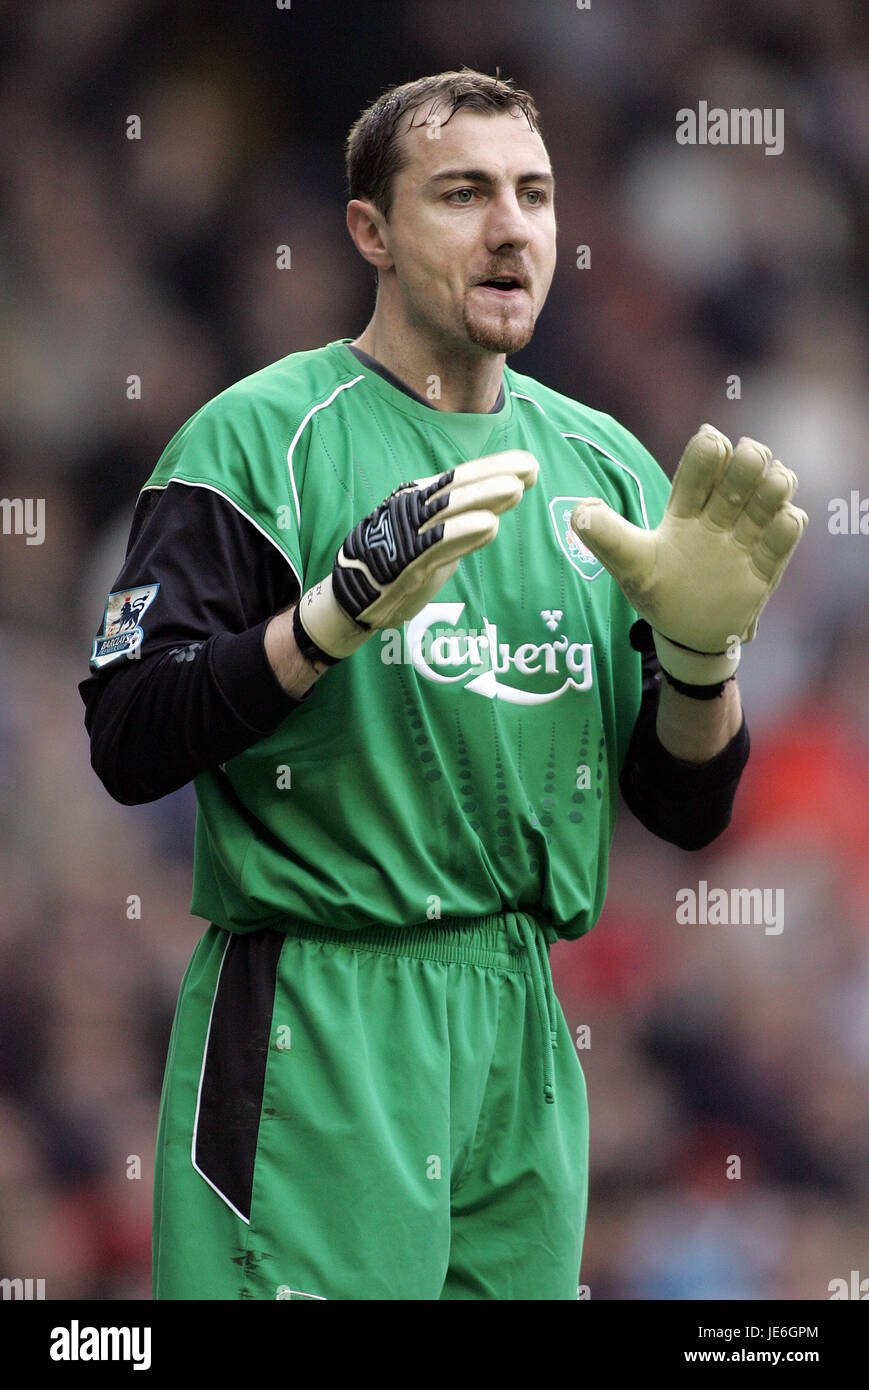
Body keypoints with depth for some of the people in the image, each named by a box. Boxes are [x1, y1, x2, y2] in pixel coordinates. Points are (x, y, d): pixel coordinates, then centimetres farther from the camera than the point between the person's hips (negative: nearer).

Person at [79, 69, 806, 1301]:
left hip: (525, 1036, 6)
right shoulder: (260, 436, -5)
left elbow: (688, 811, 12)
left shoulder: (603, 464, 11)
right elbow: (129, 746, -13)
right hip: (316, 1034, -5)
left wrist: (700, 649, -7)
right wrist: (346, 608, -24)